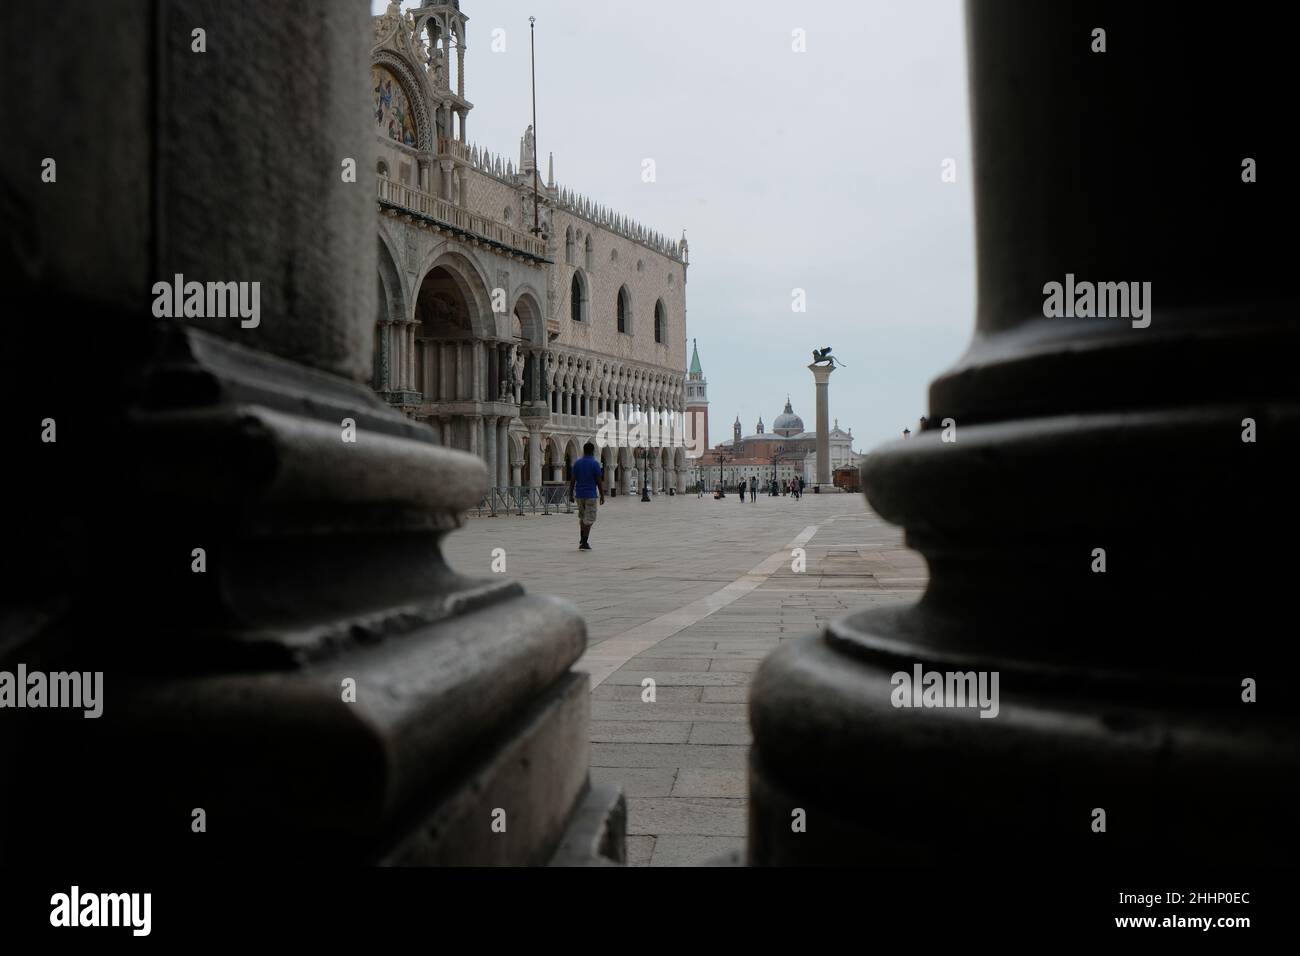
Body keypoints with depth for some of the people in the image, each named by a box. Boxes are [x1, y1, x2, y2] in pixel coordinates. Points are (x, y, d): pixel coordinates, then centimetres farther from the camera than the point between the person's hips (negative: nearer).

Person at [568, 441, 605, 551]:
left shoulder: (577, 463, 4)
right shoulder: (595, 464, -8)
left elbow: (572, 480, 3)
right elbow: (599, 481, -10)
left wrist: (570, 494, 10)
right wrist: (602, 496, -3)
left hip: (579, 494, 5)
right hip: (590, 495, -5)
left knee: (582, 517, 22)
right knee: (589, 519, -1)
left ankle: (582, 539, 22)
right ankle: (584, 543, -4)